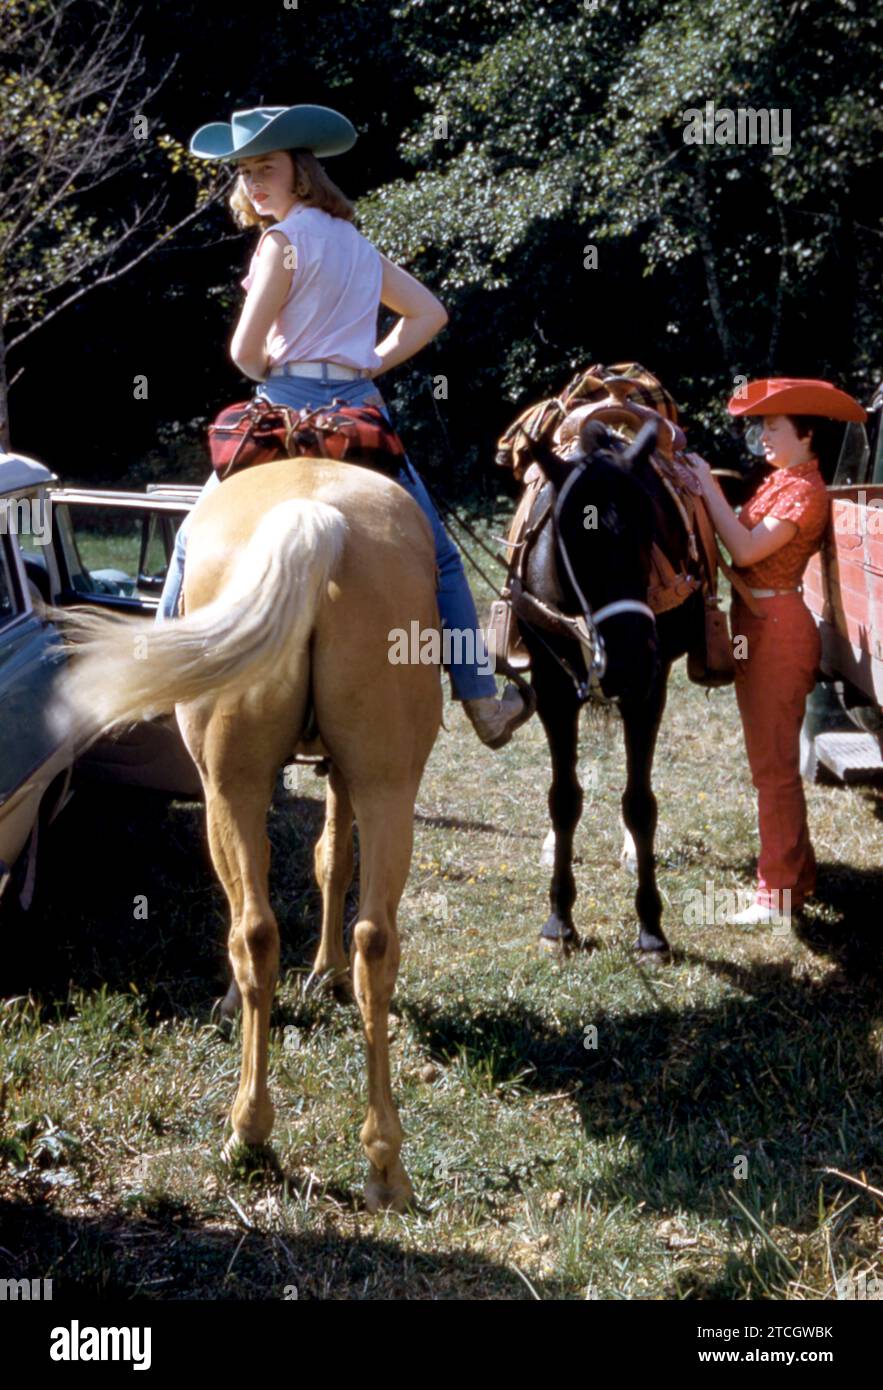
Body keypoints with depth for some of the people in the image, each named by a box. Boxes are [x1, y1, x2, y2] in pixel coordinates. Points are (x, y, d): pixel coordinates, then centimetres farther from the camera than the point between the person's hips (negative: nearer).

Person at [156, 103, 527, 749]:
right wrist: (366, 366, 12)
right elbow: (430, 314, 18)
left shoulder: (284, 240, -8)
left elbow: (246, 351, -11)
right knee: (436, 557, 11)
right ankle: (482, 701, 9)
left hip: (290, 406, -5)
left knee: (196, 540, 12)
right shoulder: (358, 244, 13)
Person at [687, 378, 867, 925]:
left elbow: (746, 549, -24)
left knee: (774, 763, -5)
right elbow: (745, 537, 8)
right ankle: (797, 870, 29)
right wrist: (709, 485, 0)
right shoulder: (779, 481, 13)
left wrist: (708, 486, -18)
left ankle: (780, 894, 1)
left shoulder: (804, 489, -16)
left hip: (775, 628, -10)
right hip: (760, 625, 10)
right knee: (773, 760, 18)